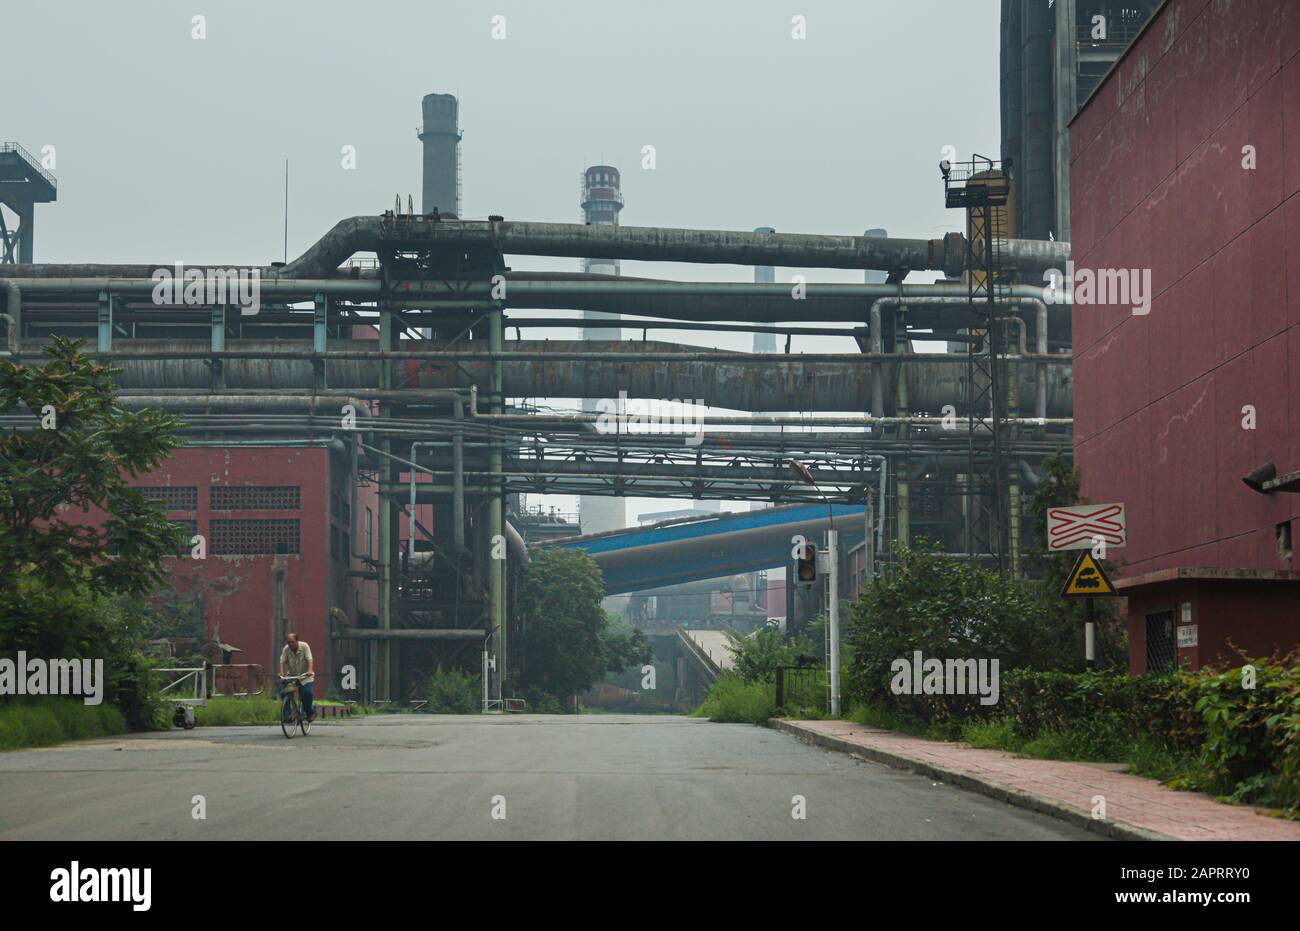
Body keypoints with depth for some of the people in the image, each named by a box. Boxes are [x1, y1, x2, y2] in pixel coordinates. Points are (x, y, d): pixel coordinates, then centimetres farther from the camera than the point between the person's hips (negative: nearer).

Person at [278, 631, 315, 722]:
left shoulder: (304, 646, -13)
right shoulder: (286, 649, -8)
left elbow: (309, 659, -21)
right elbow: (282, 661, -14)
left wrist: (310, 671, -37)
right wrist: (282, 673, -31)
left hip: (305, 676, -3)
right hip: (291, 676, 3)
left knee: (307, 693, -22)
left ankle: (310, 713, -1)